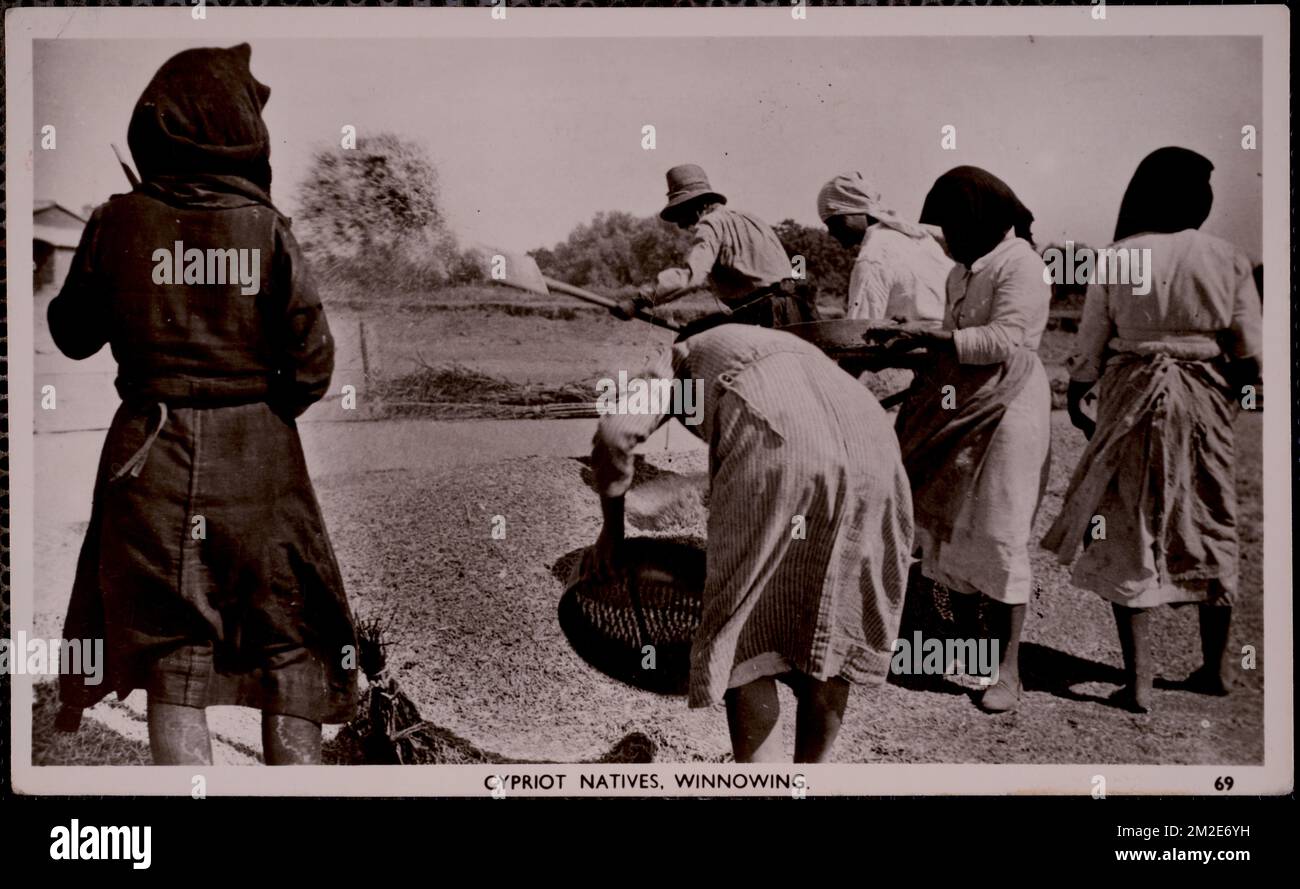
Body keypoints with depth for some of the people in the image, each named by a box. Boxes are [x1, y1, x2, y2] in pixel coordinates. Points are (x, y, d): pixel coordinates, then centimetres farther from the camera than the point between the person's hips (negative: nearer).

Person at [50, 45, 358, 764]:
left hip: (151, 455, 1)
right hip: (259, 459, -1)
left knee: (174, 660, 9)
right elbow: (312, 362, -8)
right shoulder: (264, 226, -7)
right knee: (287, 648, 13)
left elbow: (73, 335, 7)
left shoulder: (119, 223, -4)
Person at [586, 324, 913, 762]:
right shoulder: (794, 351, 44)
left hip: (774, 447, -5)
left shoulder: (686, 357, 32)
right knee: (830, 633, 20)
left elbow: (615, 434, 12)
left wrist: (612, 528, 25)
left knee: (748, 637, 10)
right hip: (867, 436, 5)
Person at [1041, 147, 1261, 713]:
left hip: (1131, 403, -1)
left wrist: (1074, 400, 14)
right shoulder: (1228, 260, -4)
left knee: (1128, 537, 5)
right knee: (1211, 530, 16)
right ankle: (1214, 668, 29)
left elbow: (1089, 349, -2)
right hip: (1206, 408, 2)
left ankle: (1137, 682, 4)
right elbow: (1249, 357, -1)